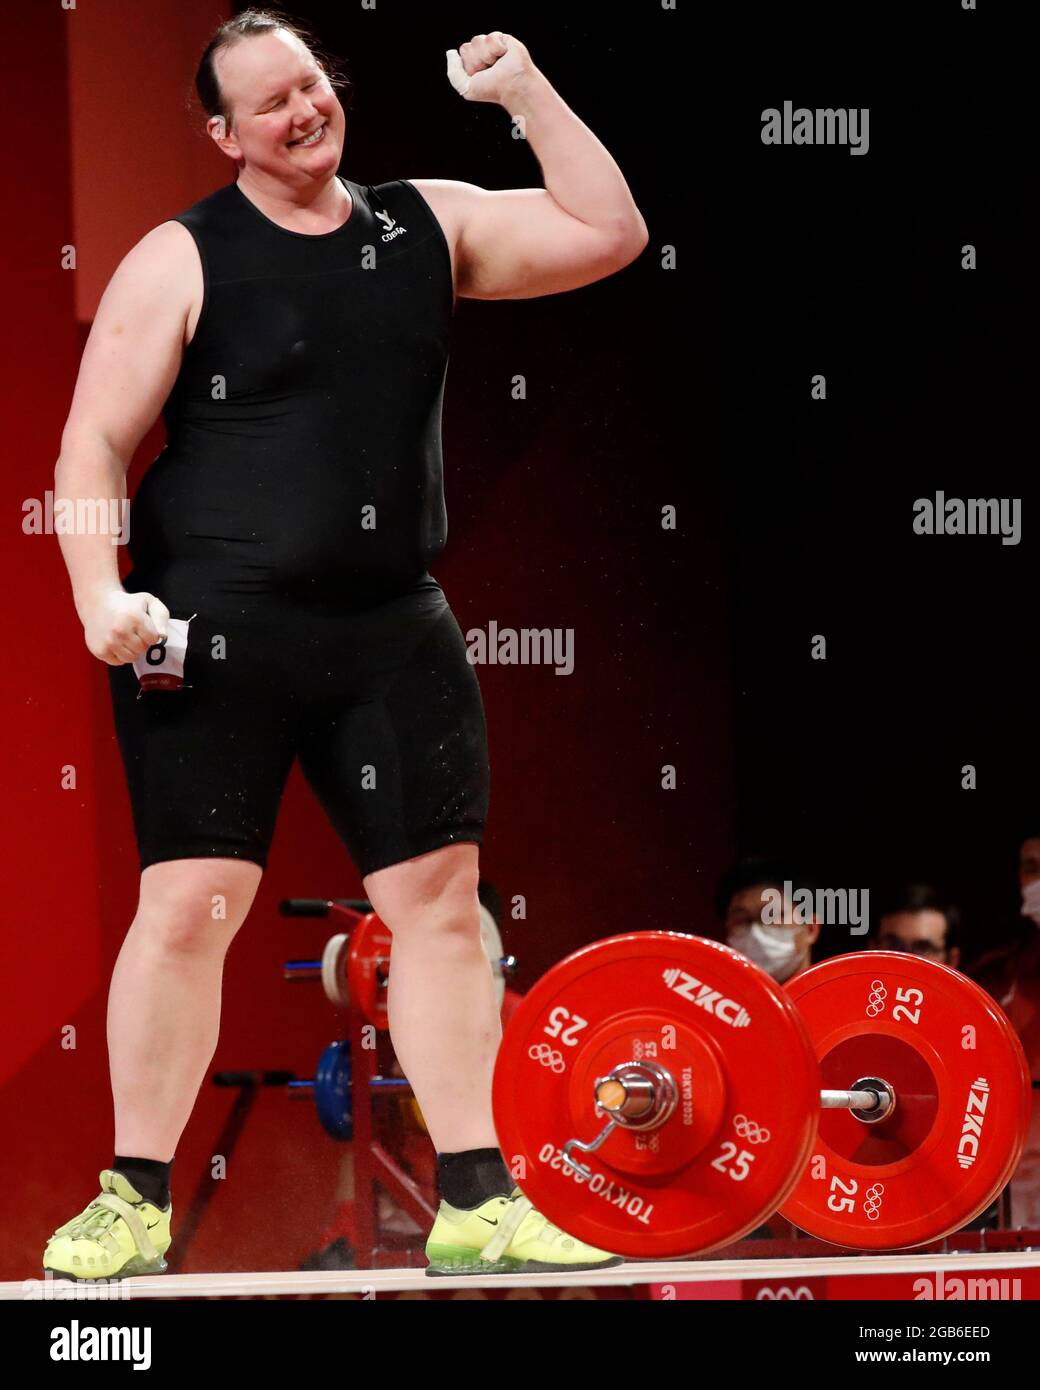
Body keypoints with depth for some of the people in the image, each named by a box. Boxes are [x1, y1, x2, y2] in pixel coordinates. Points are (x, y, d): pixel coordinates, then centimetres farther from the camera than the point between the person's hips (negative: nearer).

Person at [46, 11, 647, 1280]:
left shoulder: (426, 225, 10)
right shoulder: (183, 261, -2)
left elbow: (607, 236, 7)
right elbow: (94, 442, -5)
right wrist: (100, 594, -17)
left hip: (390, 629, 4)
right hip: (218, 629, -4)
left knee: (440, 894, 3)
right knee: (189, 902, -6)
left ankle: (475, 1202, 9)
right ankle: (134, 1200, 4)